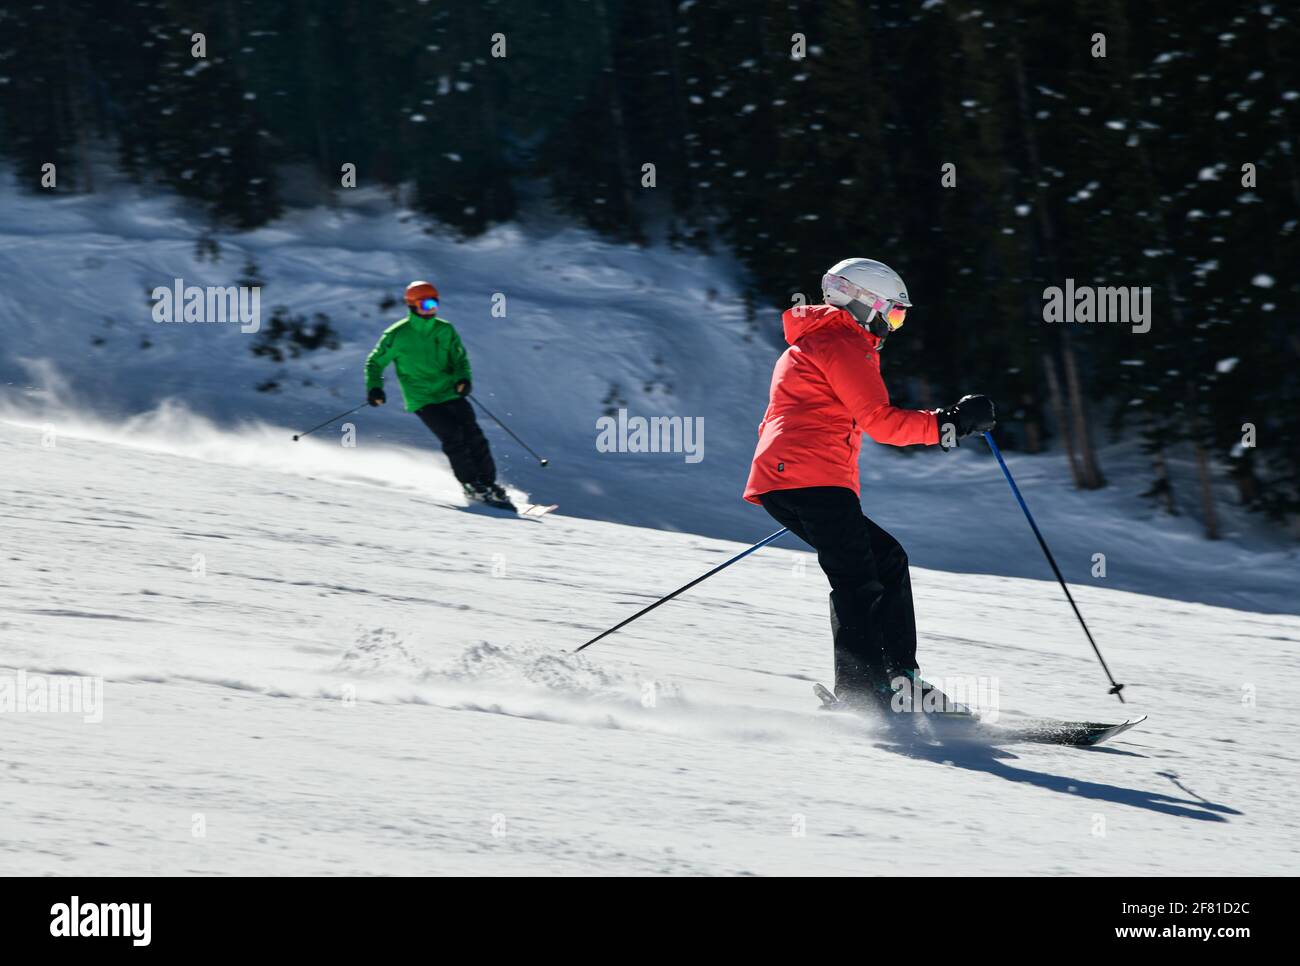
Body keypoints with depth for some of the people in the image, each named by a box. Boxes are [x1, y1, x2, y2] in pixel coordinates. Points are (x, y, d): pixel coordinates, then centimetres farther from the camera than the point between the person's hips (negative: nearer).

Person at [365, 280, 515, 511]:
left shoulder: (445, 331, 5)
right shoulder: (397, 335, -4)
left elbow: (460, 358, 11)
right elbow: (375, 362, 5)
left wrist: (463, 378, -9)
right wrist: (374, 388, -10)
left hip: (450, 394, 4)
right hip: (422, 400, -4)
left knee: (474, 437, -6)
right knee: (453, 435, -20)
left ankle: (489, 485, 4)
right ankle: (471, 486, -11)